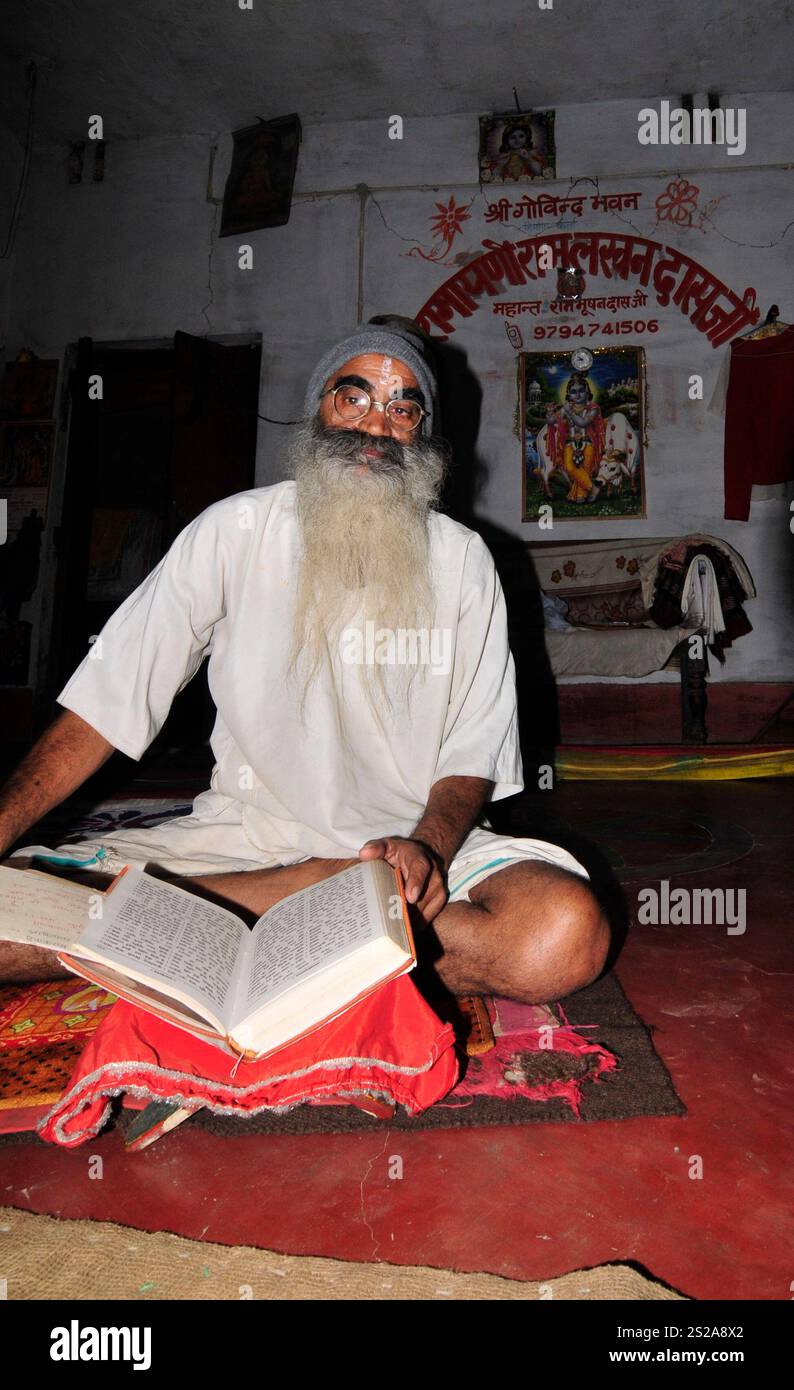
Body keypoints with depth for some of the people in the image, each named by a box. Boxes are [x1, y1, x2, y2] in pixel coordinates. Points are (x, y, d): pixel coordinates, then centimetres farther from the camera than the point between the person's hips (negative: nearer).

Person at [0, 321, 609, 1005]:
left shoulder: (461, 559, 3)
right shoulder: (233, 530, 1)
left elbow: (473, 755, 0)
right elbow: (106, 704, -2)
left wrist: (428, 848, -22)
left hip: (408, 839, 2)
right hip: (242, 834, -1)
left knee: (567, 933, -30)